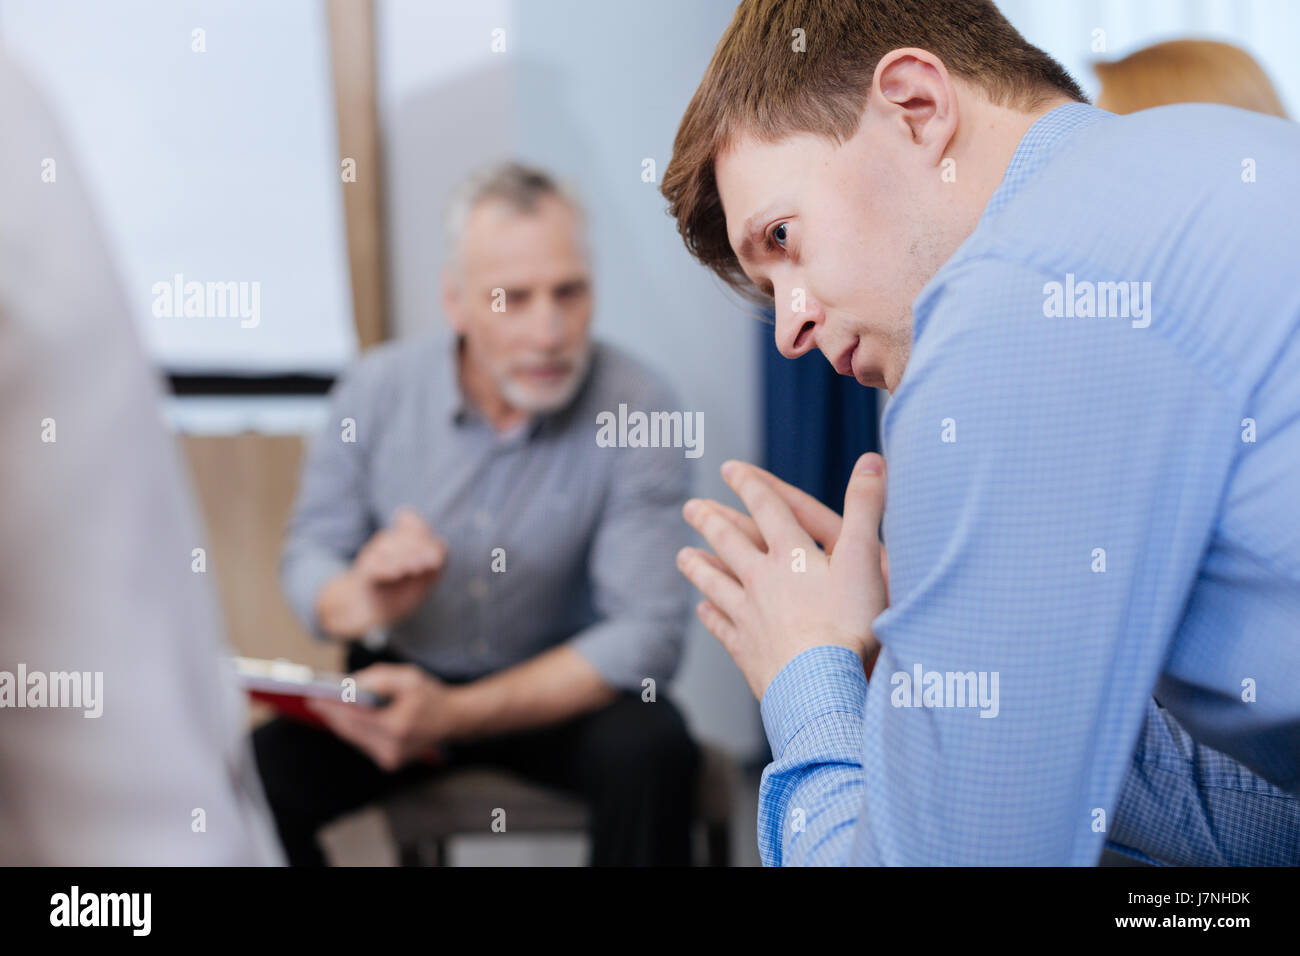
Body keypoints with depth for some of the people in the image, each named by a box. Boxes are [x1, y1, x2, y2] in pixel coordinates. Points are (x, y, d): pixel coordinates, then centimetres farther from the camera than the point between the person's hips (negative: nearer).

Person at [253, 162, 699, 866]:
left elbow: (646, 633, -20)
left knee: (649, 753, -32)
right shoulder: (379, 386, -9)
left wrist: (456, 713, -28)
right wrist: (360, 603, -25)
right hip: (404, 678, 2)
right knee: (258, 769, -23)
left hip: (557, 690, -2)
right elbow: (309, 552, 2)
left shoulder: (635, 405, -17)